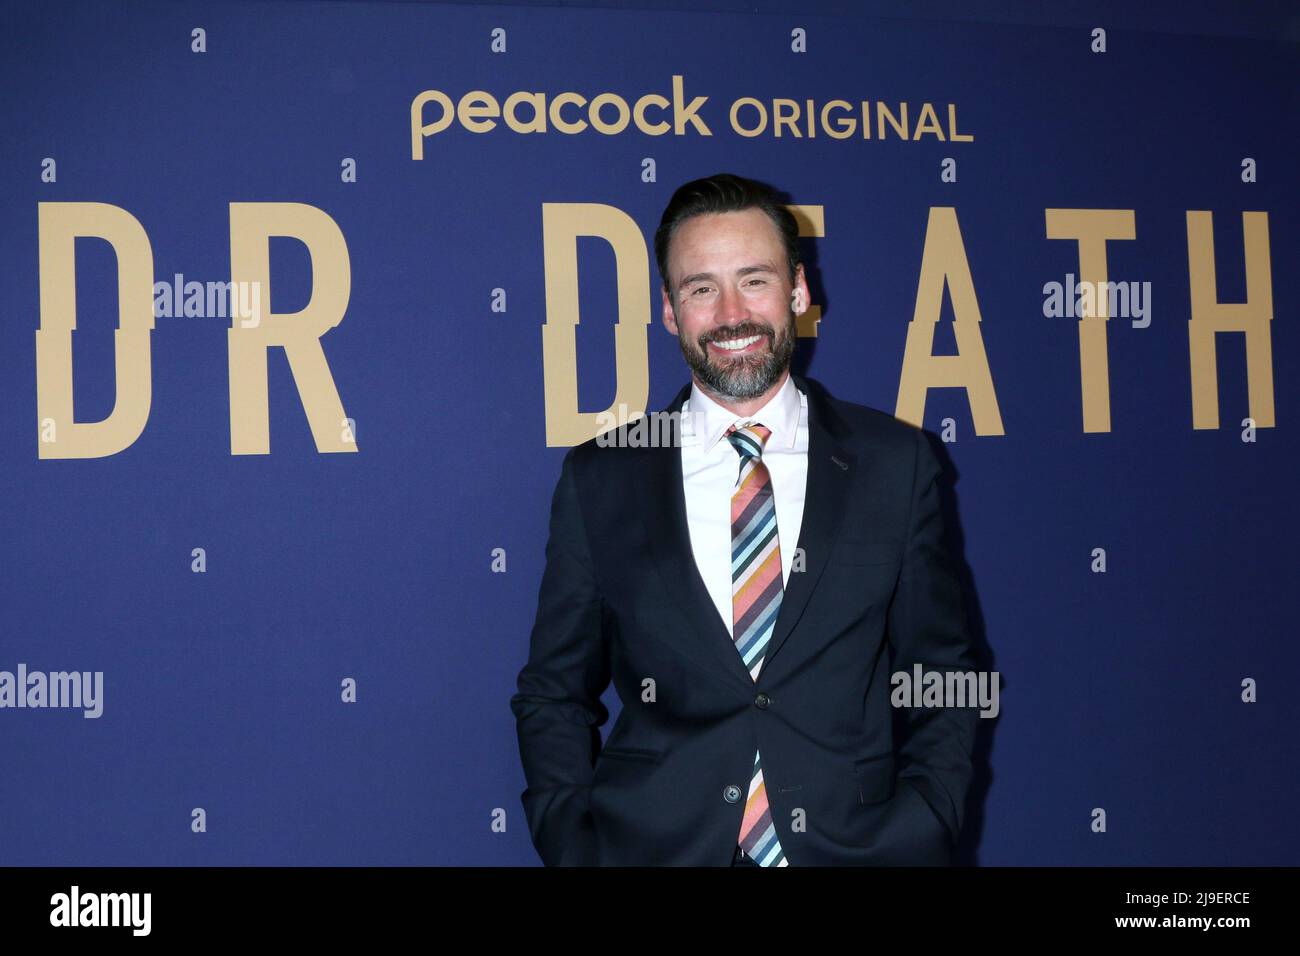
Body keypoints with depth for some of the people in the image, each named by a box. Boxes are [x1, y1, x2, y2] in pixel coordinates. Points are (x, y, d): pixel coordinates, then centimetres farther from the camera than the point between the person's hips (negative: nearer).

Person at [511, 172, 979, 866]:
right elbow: (554, 696, 4)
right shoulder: (600, 478, 0)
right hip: (653, 843, 0)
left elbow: (941, 679, 4)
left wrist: (922, 829, -9)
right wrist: (574, 845, -8)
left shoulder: (894, 464, 0)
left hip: (855, 843, 1)